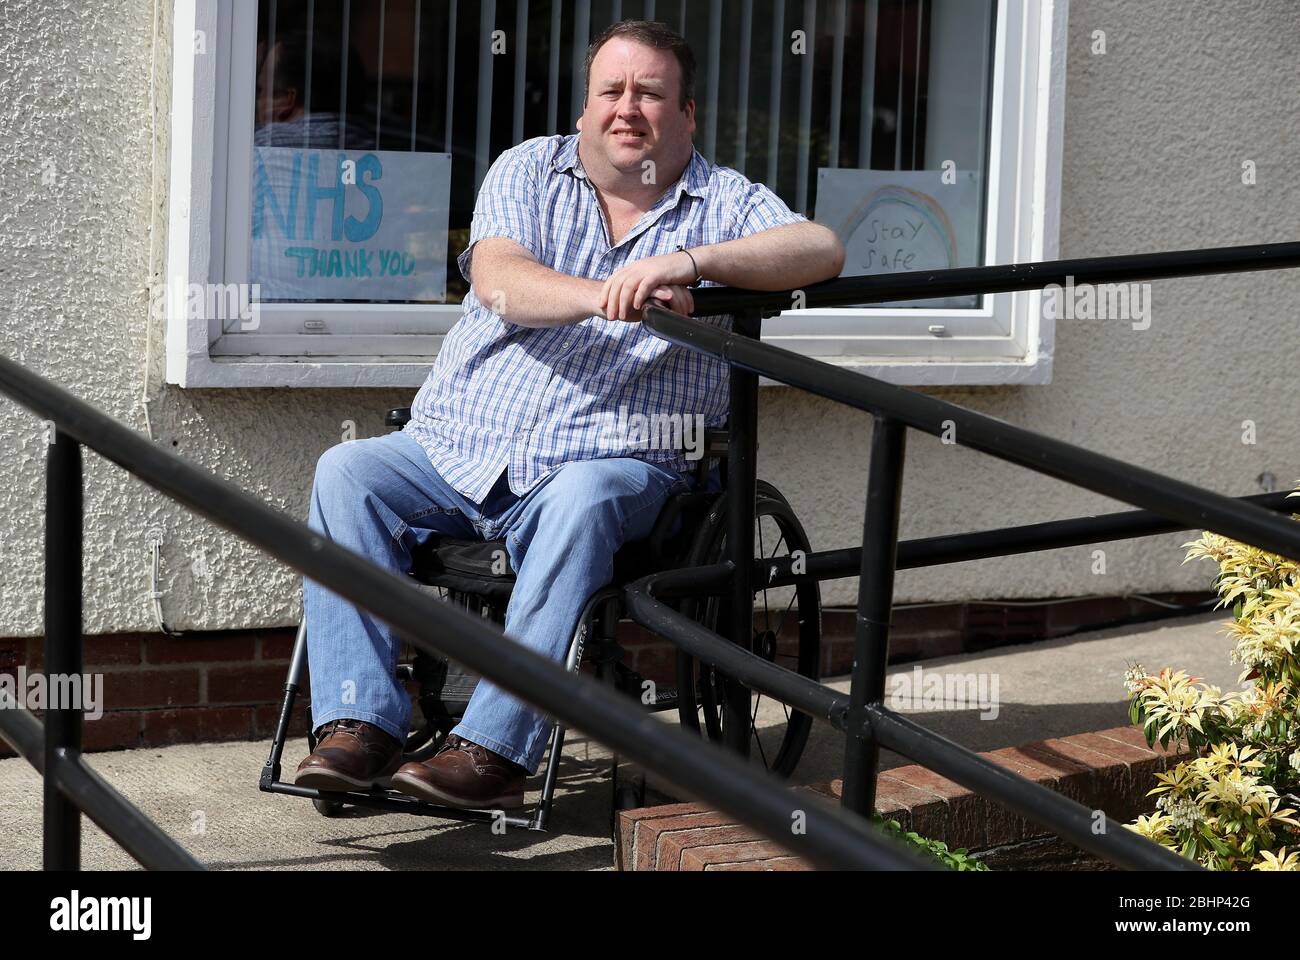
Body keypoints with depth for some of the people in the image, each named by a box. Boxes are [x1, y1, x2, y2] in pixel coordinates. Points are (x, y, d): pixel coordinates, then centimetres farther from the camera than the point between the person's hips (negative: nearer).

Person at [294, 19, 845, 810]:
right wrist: (606, 297, -26)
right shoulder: (531, 170, 13)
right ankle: (360, 727, -25)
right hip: (456, 452, 3)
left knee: (583, 502, -35)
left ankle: (495, 751, -37)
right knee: (348, 471, -20)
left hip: (612, 464, -3)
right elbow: (498, 280, -7)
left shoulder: (722, 202, 8)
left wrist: (692, 261, -26)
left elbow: (823, 251, -12)